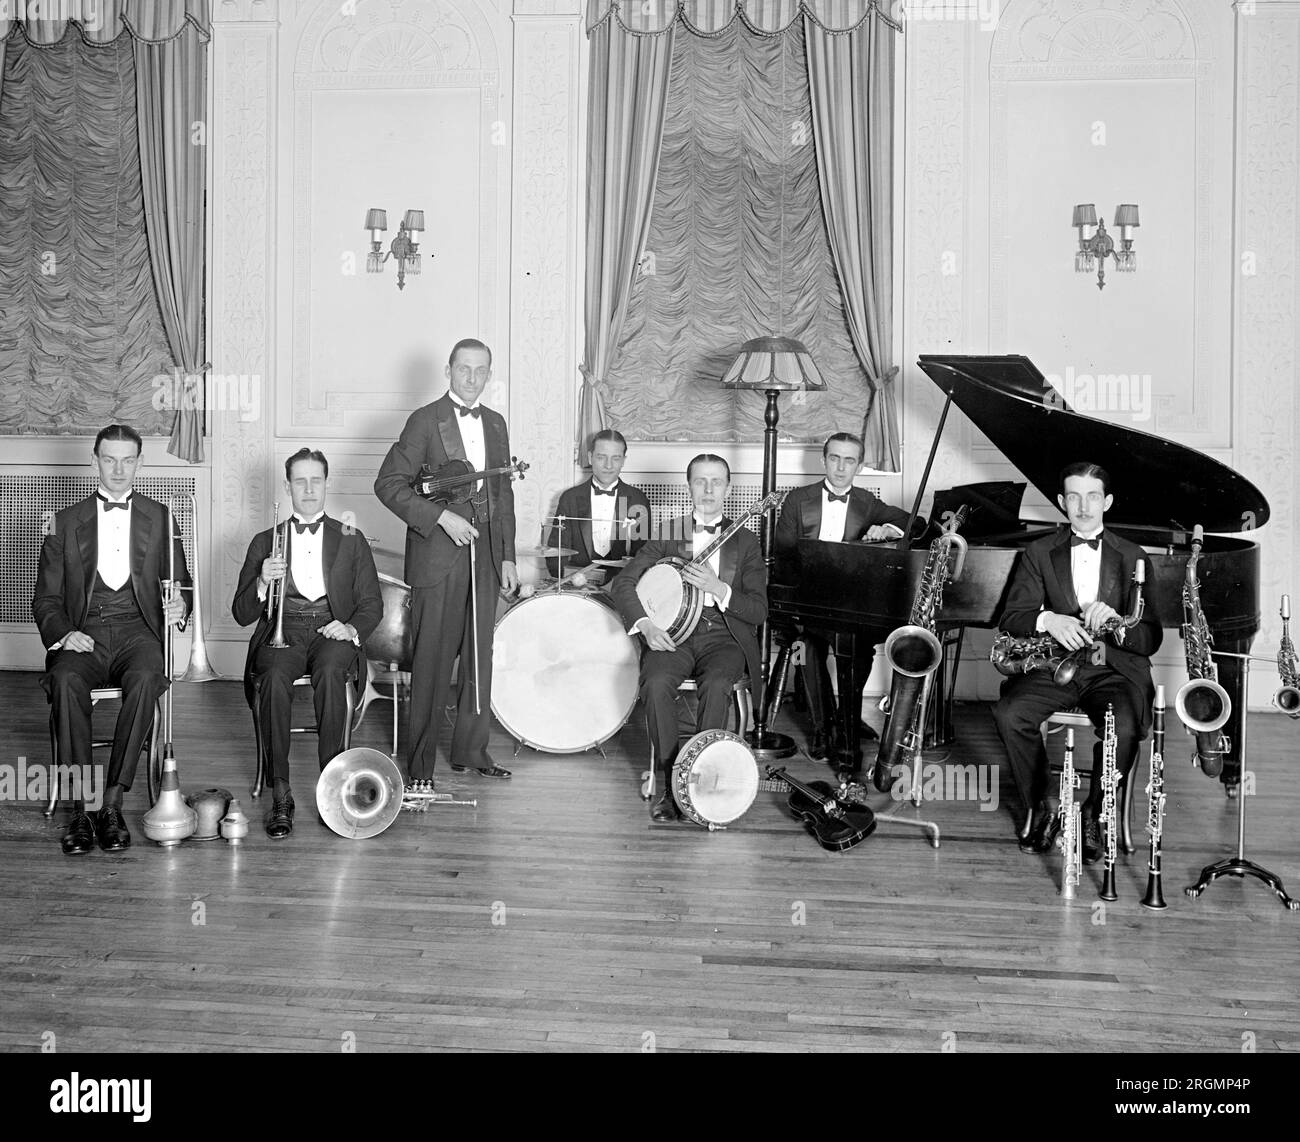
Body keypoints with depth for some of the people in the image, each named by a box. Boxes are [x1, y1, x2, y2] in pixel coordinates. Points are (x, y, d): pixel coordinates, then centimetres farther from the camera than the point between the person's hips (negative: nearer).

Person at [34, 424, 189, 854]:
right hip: (83, 634, 1)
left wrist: (179, 604, -8)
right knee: (66, 680, -33)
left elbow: (179, 582, 16)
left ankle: (112, 804, -29)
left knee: (145, 679, -35)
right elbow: (46, 598, 11)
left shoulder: (159, 518, 14)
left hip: (137, 630, 0)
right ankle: (80, 808, -28)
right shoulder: (66, 522, 13)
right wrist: (63, 633, -10)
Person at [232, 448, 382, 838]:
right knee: (274, 676, -34)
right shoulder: (264, 542, 17)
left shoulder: (351, 540, 16)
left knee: (329, 671, -36)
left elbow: (372, 605, 12)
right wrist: (262, 583, -11)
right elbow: (241, 614, 11)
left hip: (332, 632, 0)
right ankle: (281, 796, -29)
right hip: (282, 632, 1)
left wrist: (352, 629, -10)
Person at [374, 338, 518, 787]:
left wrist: (507, 557, 12)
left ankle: (470, 749, 21)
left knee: (480, 655, 9)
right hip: (438, 555, -5)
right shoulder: (425, 420, -4)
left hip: (485, 552, 6)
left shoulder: (495, 423, 14)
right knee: (433, 661, -2)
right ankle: (421, 763, 7)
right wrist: (441, 515, -17)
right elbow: (388, 484, -9)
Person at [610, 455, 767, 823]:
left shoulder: (746, 542, 11)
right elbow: (622, 582, 6)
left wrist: (718, 588, -14)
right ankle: (670, 785, -18)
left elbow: (759, 612, 3)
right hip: (674, 634, 1)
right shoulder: (668, 534, 13)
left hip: (725, 636, -1)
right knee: (656, 684, -30)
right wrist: (645, 624, -11)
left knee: (716, 685, -33)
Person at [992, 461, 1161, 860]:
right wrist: (1048, 620, -23)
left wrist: (1115, 622, -22)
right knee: (1009, 714, -27)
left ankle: (1093, 814, -6)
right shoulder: (1039, 553, 9)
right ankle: (1041, 805, -4)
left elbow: (1151, 639, 0)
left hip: (1113, 668, -1)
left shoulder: (1132, 557, 7)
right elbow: (1011, 619, -1)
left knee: (1125, 727, -32)